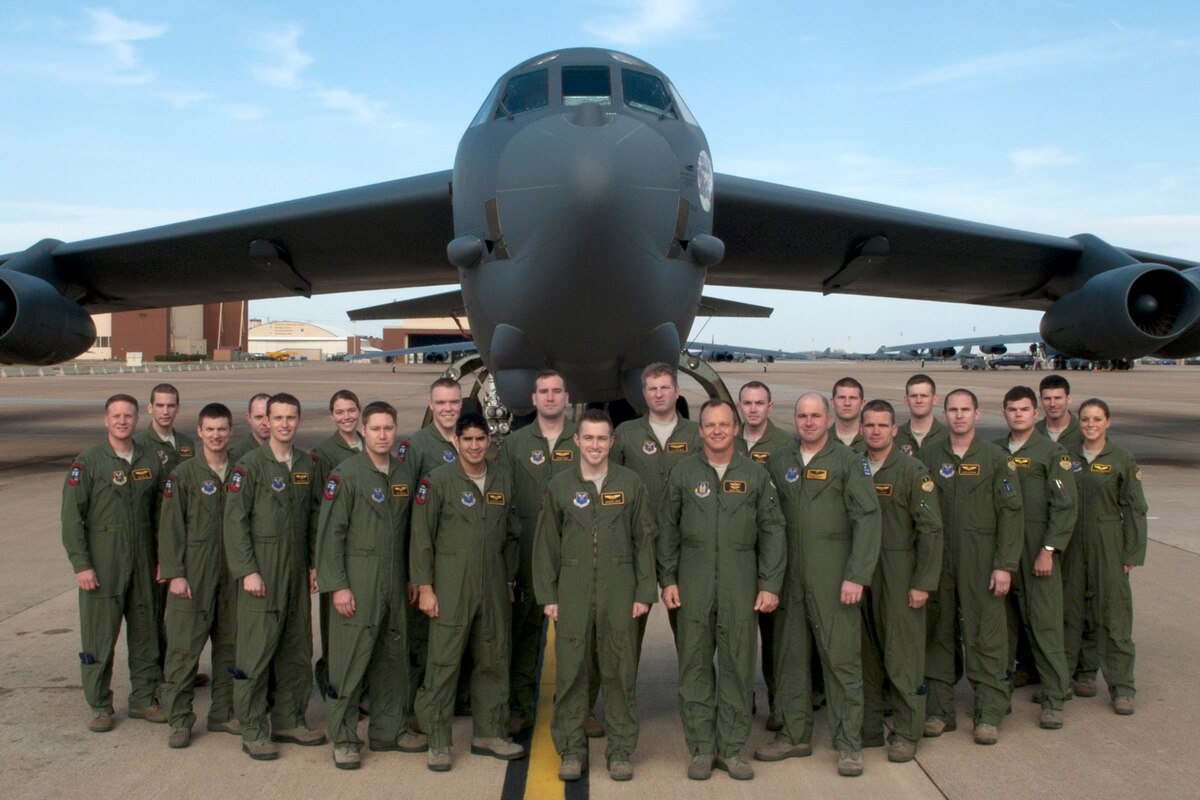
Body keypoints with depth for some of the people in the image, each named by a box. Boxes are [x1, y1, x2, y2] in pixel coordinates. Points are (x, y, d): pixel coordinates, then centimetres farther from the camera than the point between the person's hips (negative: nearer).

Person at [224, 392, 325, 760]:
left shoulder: (306, 464, 10)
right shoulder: (250, 465, -7)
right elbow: (235, 521, -10)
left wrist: (313, 565, 10)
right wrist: (247, 571, -14)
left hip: (297, 572, 6)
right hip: (262, 571, -6)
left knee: (297, 650, 11)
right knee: (256, 653, -2)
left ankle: (289, 720, 24)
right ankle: (253, 731, 9)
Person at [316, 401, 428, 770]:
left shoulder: (405, 473, 9)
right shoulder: (345, 474, -8)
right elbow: (329, 533, -10)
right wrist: (336, 585, -14)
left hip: (395, 582, 6)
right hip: (357, 583, -6)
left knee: (394, 657, 13)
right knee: (351, 660, -1)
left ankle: (390, 730, 26)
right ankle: (343, 737, 12)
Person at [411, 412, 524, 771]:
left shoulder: (503, 481, 9)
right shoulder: (437, 481, -5)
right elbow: (422, 537, -5)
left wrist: (510, 581, 13)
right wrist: (425, 588, -8)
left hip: (494, 588, 5)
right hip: (451, 589, -4)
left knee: (494, 661, 10)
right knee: (443, 663, -1)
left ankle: (489, 733, 24)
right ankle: (437, 741, 9)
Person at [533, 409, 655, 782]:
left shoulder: (631, 484, 3)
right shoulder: (559, 486, 4)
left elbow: (645, 541, 3)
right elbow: (546, 544, 5)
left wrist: (644, 593, -2)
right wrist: (547, 595, 0)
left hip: (619, 592, 0)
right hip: (572, 593, 0)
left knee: (620, 671, 4)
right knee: (571, 671, 4)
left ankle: (620, 750, 16)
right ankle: (572, 749, 17)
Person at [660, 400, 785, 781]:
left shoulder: (755, 474, 4)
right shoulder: (683, 472, 4)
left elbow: (772, 531, 4)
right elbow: (668, 529, 6)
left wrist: (770, 585, -2)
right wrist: (667, 580, 0)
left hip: (740, 582, 0)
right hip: (694, 581, 0)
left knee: (738, 664, 4)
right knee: (694, 665, 4)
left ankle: (732, 748, 16)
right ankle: (702, 749, 15)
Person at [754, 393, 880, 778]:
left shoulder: (848, 461, -2)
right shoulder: (779, 462, 10)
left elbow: (867, 519, -8)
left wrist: (857, 576, -14)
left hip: (833, 579, -4)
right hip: (789, 577, 4)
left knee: (842, 659, 1)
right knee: (789, 656, 10)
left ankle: (849, 744, 10)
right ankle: (794, 735, 23)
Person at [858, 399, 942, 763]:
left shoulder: (913, 471, -6)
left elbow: (931, 530, -9)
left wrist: (923, 583, -13)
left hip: (900, 577, -5)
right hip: (860, 574, 5)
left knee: (903, 658, -1)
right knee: (866, 656, 11)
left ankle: (906, 735, 10)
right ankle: (868, 729, 21)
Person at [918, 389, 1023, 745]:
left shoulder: (996, 458, 0)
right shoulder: (928, 456, 6)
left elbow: (1010, 513, -3)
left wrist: (1004, 565, -10)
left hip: (981, 562, -2)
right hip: (937, 560, 3)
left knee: (986, 636, 1)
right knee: (938, 635, 8)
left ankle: (989, 715, 10)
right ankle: (939, 711, 18)